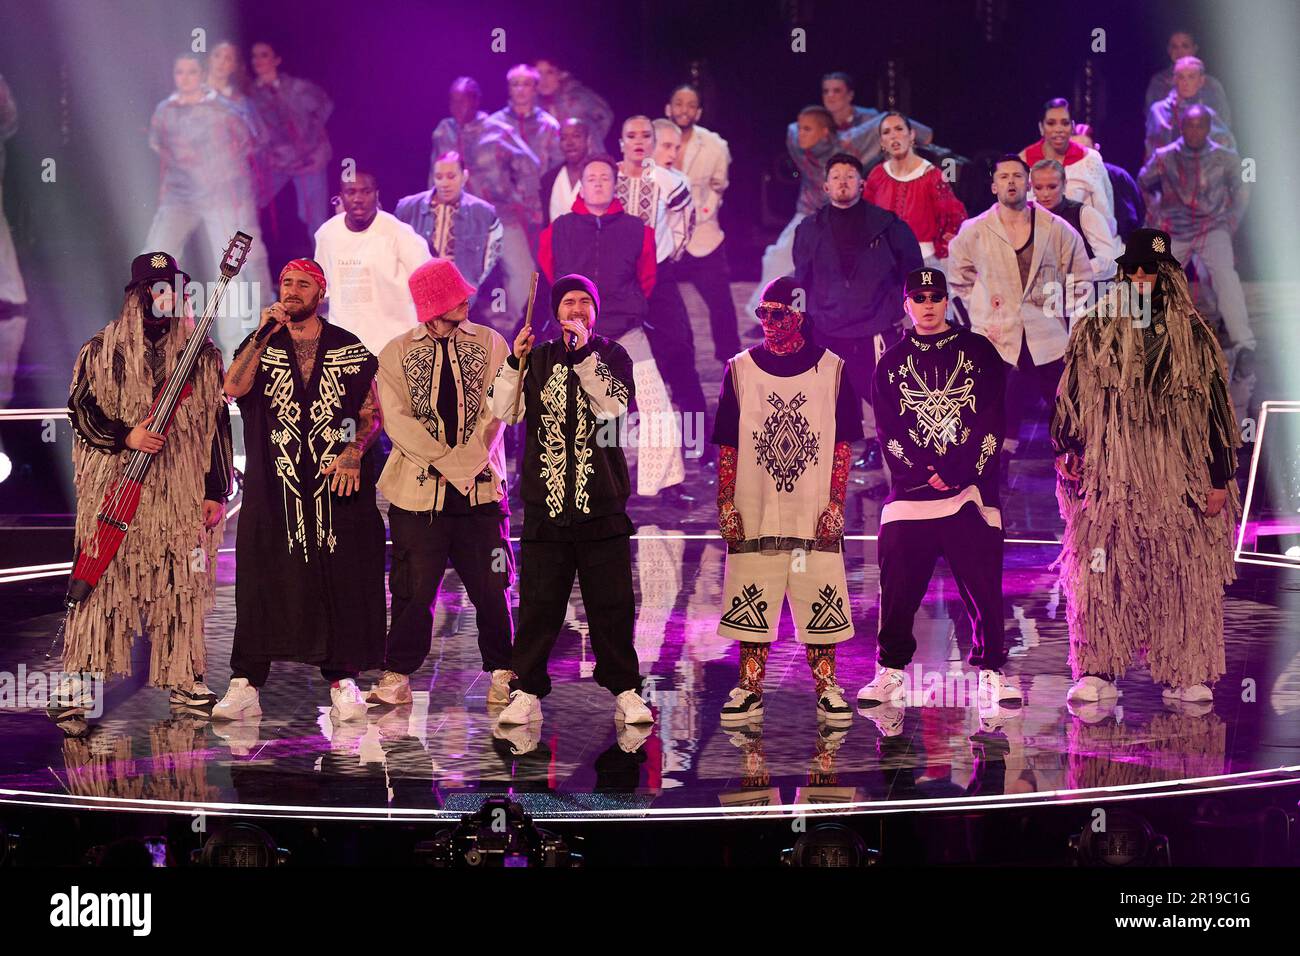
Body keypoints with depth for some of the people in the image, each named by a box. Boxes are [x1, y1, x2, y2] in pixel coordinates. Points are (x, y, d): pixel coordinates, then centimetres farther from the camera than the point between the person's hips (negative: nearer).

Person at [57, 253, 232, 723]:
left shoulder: (203, 354, 10)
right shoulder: (102, 350, 6)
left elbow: (218, 424, 9)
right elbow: (80, 408, 4)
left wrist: (217, 491, 4)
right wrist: (126, 436, -12)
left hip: (183, 491, 2)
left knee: (183, 582, 3)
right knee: (103, 578, -4)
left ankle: (184, 678, 12)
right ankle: (80, 682, -1)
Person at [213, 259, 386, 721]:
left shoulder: (349, 349, 9)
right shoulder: (261, 345, 11)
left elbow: (372, 413, 9)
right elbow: (234, 388, -8)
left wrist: (354, 452, -8)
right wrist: (263, 335, -11)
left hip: (337, 485, 0)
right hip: (273, 487, 0)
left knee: (341, 582, 0)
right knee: (262, 583, -2)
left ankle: (342, 682, 7)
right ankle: (245, 684, 1)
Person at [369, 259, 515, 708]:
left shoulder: (489, 343, 6)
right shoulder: (397, 352, 4)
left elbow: (496, 411, -1)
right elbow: (396, 419, -5)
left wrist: (467, 462, -14)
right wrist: (448, 462, -13)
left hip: (481, 487, 1)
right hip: (419, 487, -1)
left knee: (491, 586, 2)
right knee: (413, 588, 1)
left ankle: (502, 674, 14)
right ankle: (397, 676, 13)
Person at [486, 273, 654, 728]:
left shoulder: (612, 355, 7)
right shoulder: (538, 358, 11)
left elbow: (614, 408, -12)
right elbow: (504, 411, 0)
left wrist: (584, 354, -15)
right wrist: (515, 361, -11)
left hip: (602, 502, -1)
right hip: (545, 499, 1)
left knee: (612, 605, 3)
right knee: (538, 604, 2)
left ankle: (625, 692, 12)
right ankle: (526, 693, 8)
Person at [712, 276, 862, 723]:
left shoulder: (832, 369, 4)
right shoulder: (740, 369, 6)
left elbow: (843, 444, 3)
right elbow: (727, 446, 6)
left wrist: (836, 505, -4)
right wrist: (725, 505, -1)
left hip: (815, 516, -1)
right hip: (754, 515, 1)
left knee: (820, 603, 1)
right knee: (750, 603, 2)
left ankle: (827, 689, 11)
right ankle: (749, 690, 12)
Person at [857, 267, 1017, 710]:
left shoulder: (979, 352, 10)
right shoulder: (891, 363, 14)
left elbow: (992, 421, 2)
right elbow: (886, 430, 5)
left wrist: (957, 470, -10)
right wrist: (923, 473, -9)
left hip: (971, 490, -1)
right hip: (909, 491, 1)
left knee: (984, 584, -4)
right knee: (898, 586, -1)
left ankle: (992, 671, 5)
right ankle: (890, 671, 11)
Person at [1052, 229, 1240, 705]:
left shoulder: (1193, 336, 8)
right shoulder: (1093, 332, 7)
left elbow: (1215, 410, 8)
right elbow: (1071, 396, 9)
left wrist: (1219, 477, 3)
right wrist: (1067, 450, -4)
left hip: (1177, 475, 1)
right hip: (1108, 473, 0)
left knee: (1185, 574, 0)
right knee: (1099, 570, -7)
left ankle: (1184, 674, 8)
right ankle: (1097, 672, -3)